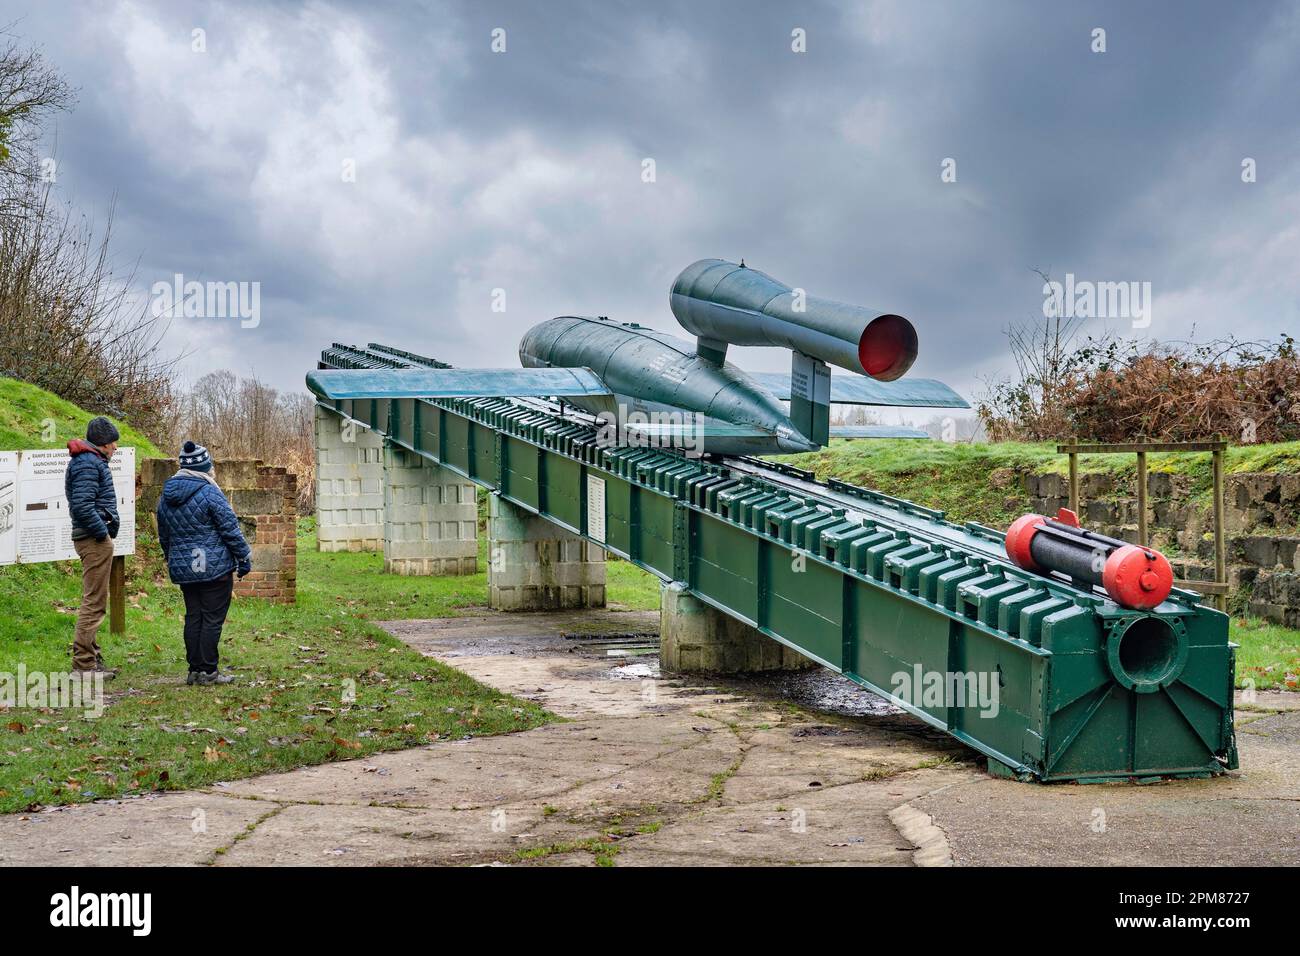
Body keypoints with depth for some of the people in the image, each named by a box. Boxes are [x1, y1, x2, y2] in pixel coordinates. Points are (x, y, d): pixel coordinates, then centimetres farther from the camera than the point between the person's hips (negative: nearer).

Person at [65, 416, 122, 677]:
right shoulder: (88, 463, -15)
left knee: (94, 601, 16)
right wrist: (103, 532, -16)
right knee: (94, 602, -7)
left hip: (94, 538, 11)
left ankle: (92, 659, 24)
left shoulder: (91, 460, 17)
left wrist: (107, 528, 11)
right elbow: (82, 505, -24)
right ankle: (83, 663, -5)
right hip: (95, 540, -11)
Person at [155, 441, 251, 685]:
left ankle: (195, 670, 14)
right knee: (213, 618, -2)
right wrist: (244, 557, -1)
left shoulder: (166, 496, 9)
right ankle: (208, 671, -1)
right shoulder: (209, 493, -13)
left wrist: (172, 561, 30)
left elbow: (164, 537, 18)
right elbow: (231, 529, -11)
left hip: (182, 569, 7)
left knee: (193, 617, 12)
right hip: (215, 568, -6)